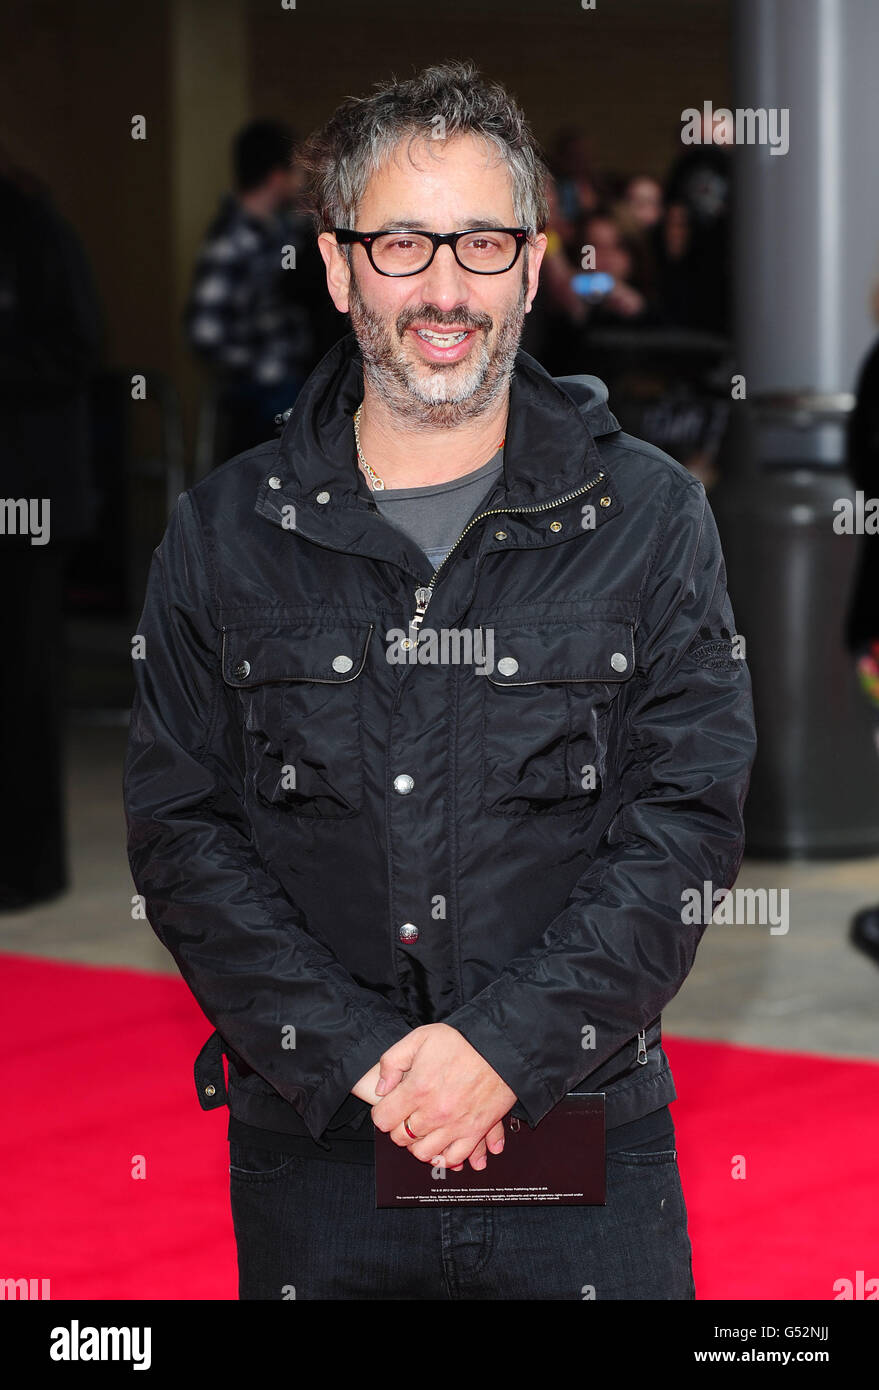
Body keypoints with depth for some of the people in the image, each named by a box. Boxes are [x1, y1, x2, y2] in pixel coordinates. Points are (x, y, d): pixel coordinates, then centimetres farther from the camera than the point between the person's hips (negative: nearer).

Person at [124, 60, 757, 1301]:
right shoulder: (222, 535, 3)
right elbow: (181, 836, -2)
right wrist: (358, 1054, -14)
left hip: (581, 1134, 0)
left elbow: (687, 821, -5)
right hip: (309, 1150, 1)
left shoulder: (650, 518, 1)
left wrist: (504, 1046, -16)